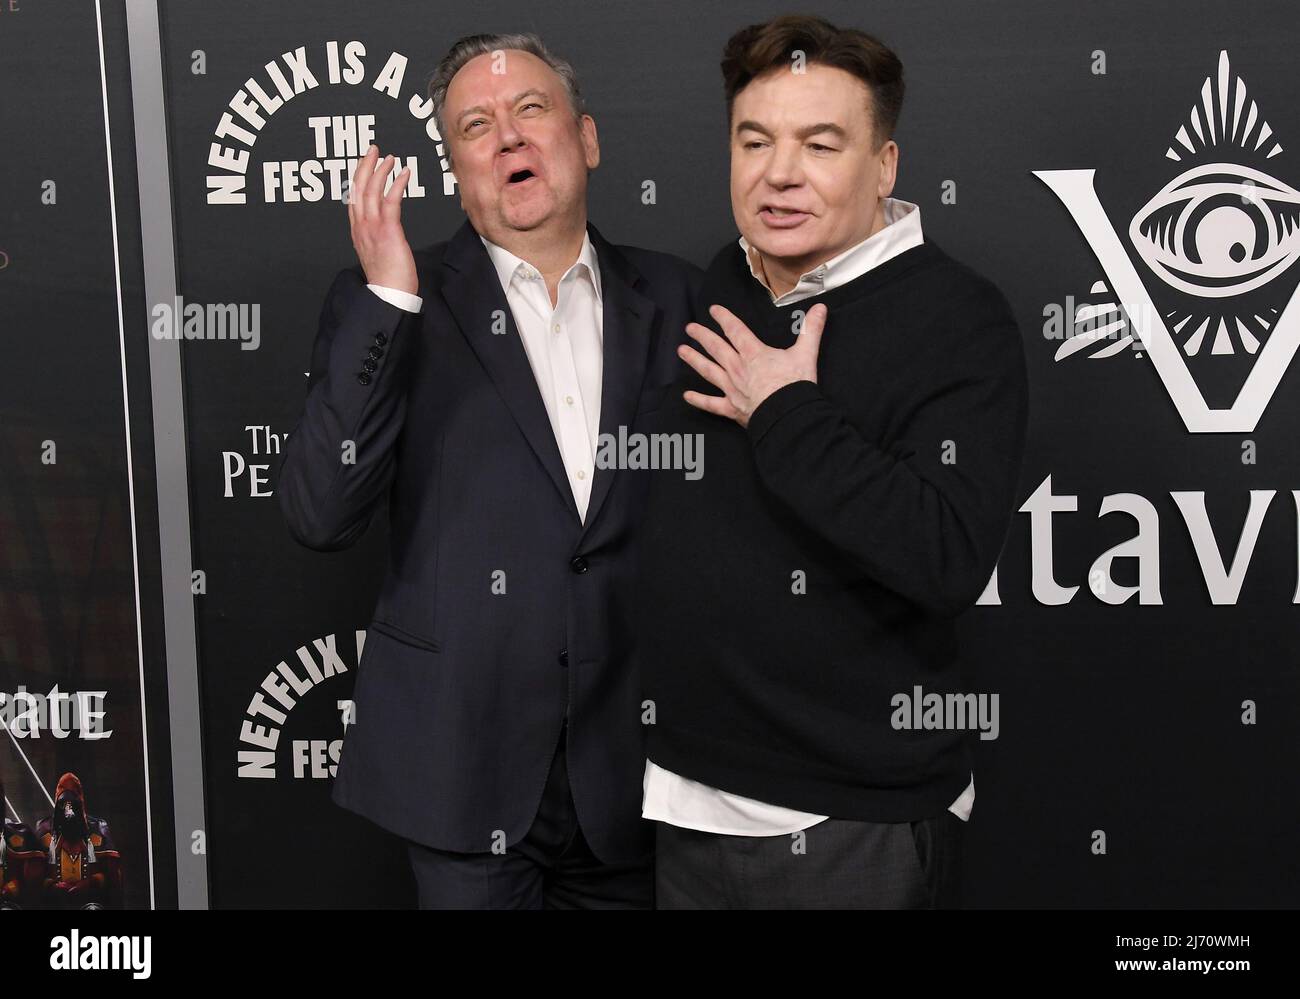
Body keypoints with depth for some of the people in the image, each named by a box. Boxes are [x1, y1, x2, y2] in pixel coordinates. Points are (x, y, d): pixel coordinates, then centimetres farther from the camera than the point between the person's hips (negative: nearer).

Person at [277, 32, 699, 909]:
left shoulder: (672, 297, 5)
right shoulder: (388, 303, -2)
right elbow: (320, 517, -13)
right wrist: (389, 301, -19)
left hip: (631, 765, 3)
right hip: (465, 761, -2)